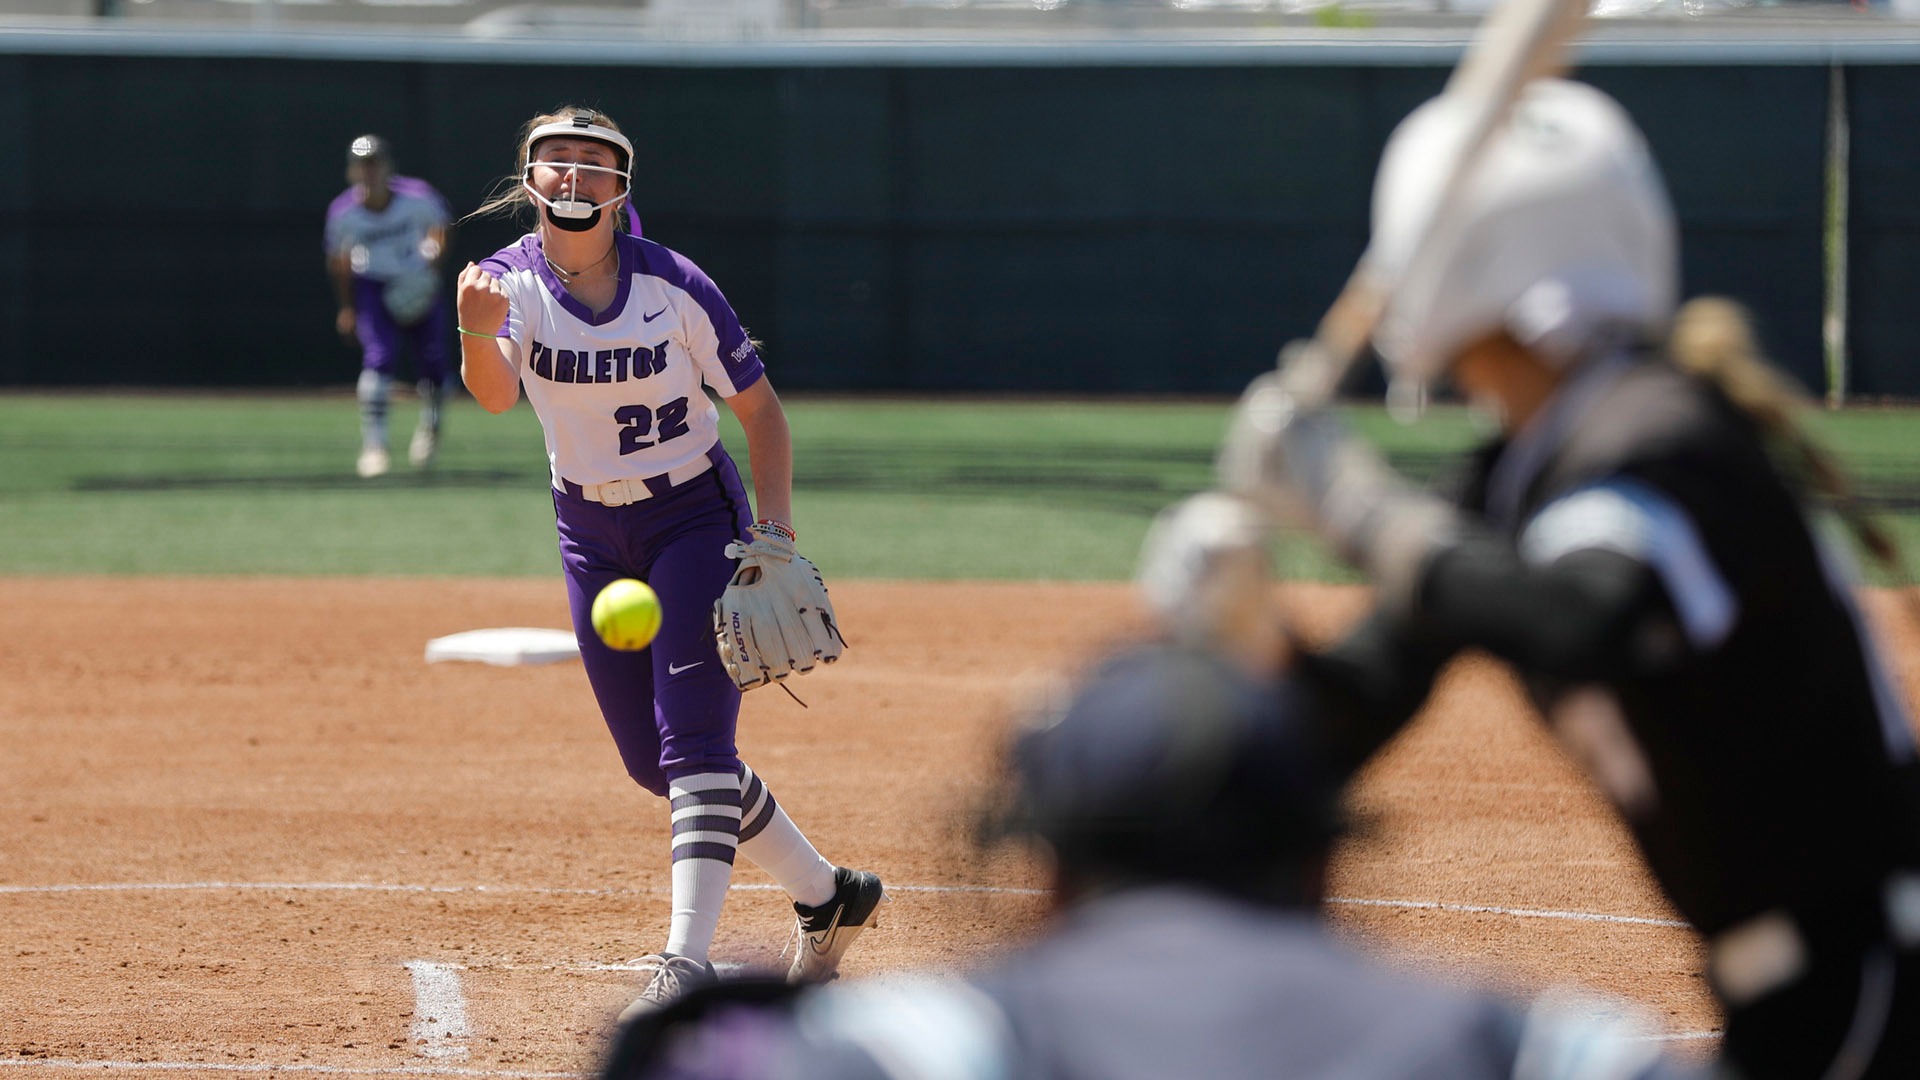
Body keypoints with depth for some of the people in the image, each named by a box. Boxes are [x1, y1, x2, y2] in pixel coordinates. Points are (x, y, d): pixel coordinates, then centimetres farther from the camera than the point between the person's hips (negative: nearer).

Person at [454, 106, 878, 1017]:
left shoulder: (672, 286, -17)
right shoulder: (510, 282, -11)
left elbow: (759, 409, -7)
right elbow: (495, 394, -31)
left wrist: (775, 536, -16)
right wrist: (480, 334, -53)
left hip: (696, 520, -5)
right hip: (590, 533, 5)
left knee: (693, 738, -18)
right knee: (652, 761, 10)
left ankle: (686, 961, -24)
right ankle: (827, 894, 26)